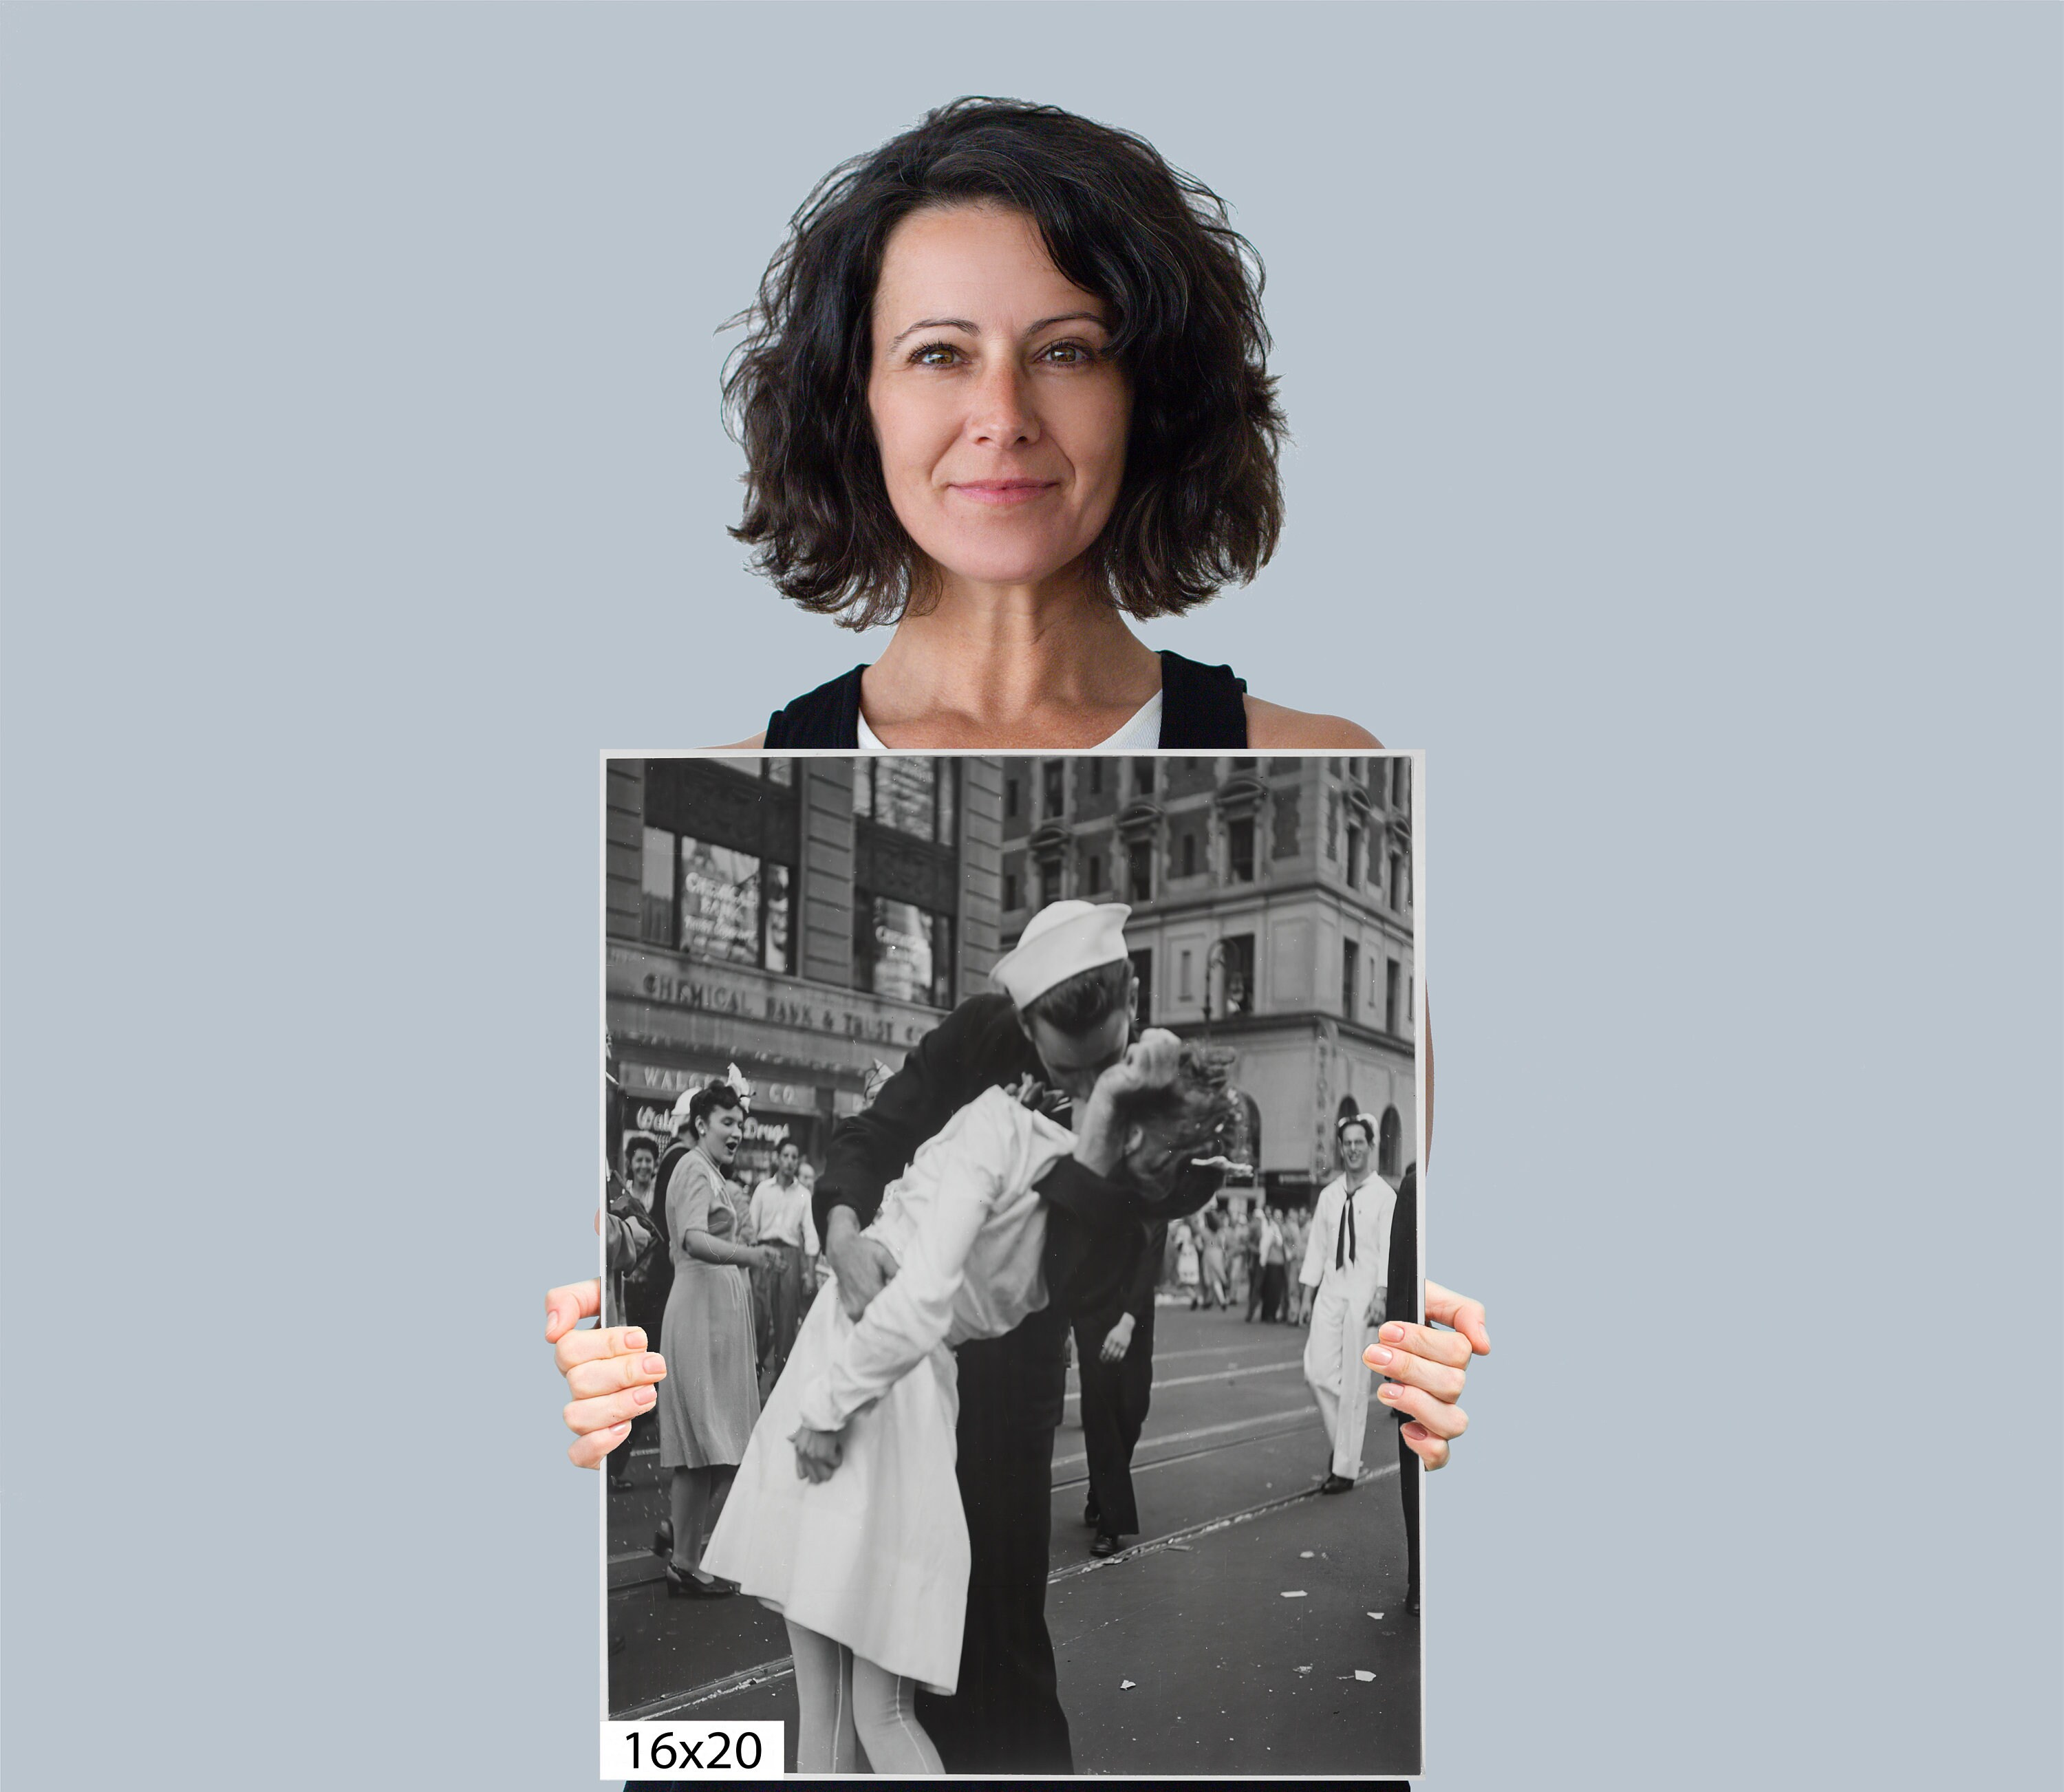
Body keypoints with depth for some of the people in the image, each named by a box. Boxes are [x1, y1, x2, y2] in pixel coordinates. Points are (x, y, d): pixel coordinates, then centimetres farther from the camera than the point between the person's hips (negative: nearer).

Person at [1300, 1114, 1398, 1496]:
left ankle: (1345, 1468, 10)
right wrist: (1310, 1289, 6)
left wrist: (1381, 1293, -20)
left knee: (1354, 1381, -1)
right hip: (1331, 1289, 4)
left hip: (1363, 1292, -4)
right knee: (1318, 1370, -1)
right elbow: (1317, 1244, 12)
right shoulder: (1329, 1195, 10)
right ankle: (1344, 1441, 23)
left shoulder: (1384, 1195, -4)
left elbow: (1389, 1247, -10)